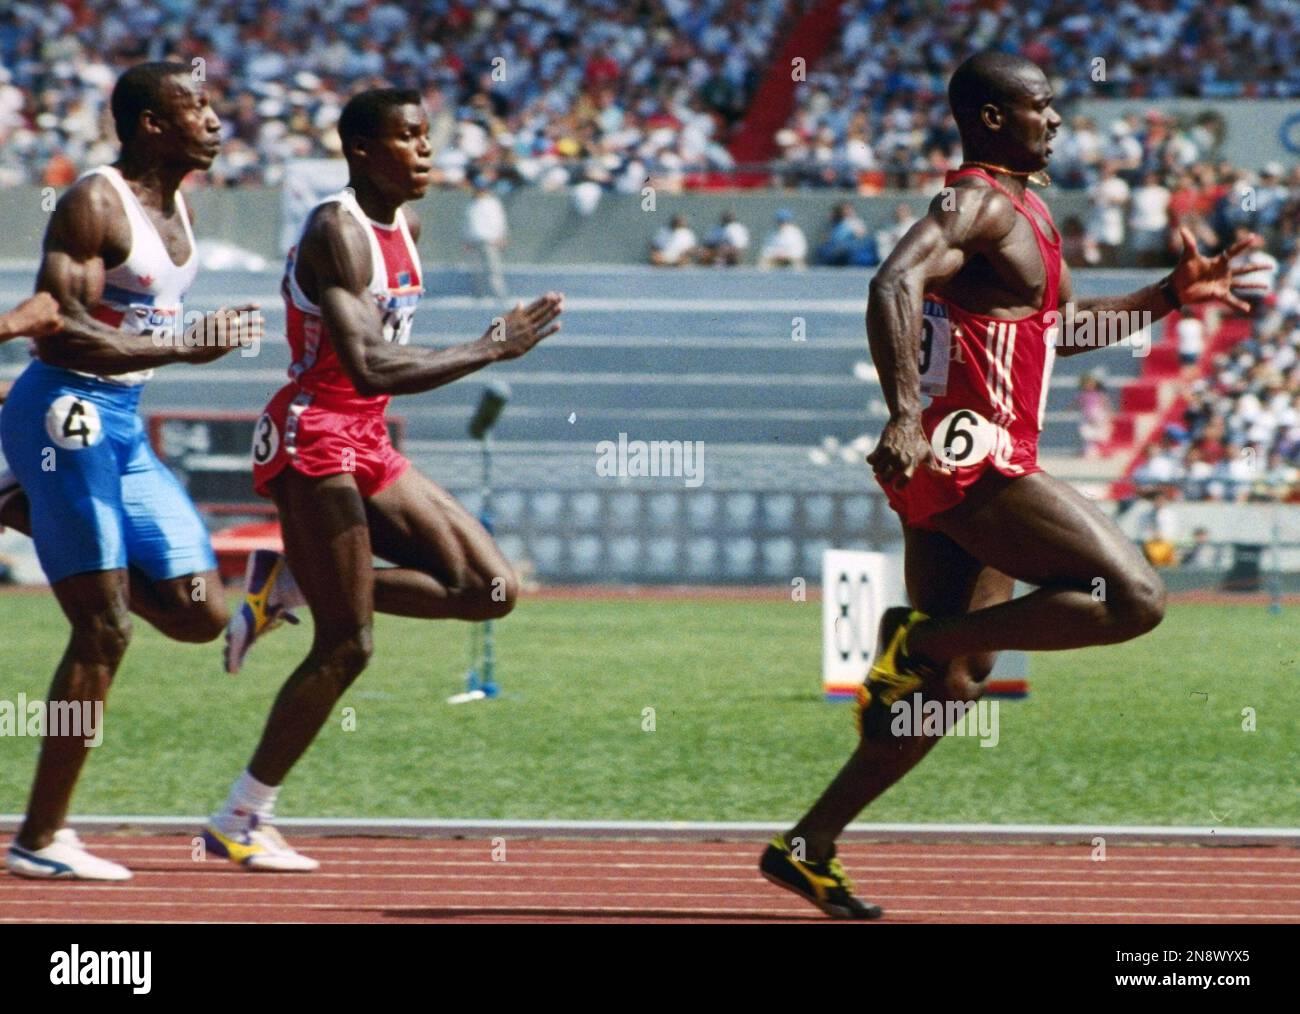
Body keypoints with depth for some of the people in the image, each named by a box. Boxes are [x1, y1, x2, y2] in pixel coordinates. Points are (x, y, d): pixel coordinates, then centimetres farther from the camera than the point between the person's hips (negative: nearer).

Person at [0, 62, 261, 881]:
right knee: (104, 630, -11)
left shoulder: (177, 208, 13)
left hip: (124, 424, 9)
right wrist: (182, 347, -29)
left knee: (201, 614, 3)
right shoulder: (95, 205, -14)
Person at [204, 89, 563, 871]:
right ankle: (241, 822, 2)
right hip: (313, 440, -9)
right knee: (348, 646, -9)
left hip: (368, 444, 9)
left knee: (493, 591, 2)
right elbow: (369, 367, -30)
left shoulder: (407, 227, 11)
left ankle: (290, 586, 10)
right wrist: (493, 349, -27)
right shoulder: (337, 233, -18)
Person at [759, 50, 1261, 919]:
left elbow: (1055, 325, 36)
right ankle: (923, 639, -13)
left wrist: (1168, 297, 31)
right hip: (968, 460, -10)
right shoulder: (979, 203, -11)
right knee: (1135, 599, -15)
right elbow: (895, 284, -28)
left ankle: (808, 847, 11)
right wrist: (905, 416, -39)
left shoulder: (1015, 210, 22)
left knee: (955, 684, 12)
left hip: (954, 476, 10)